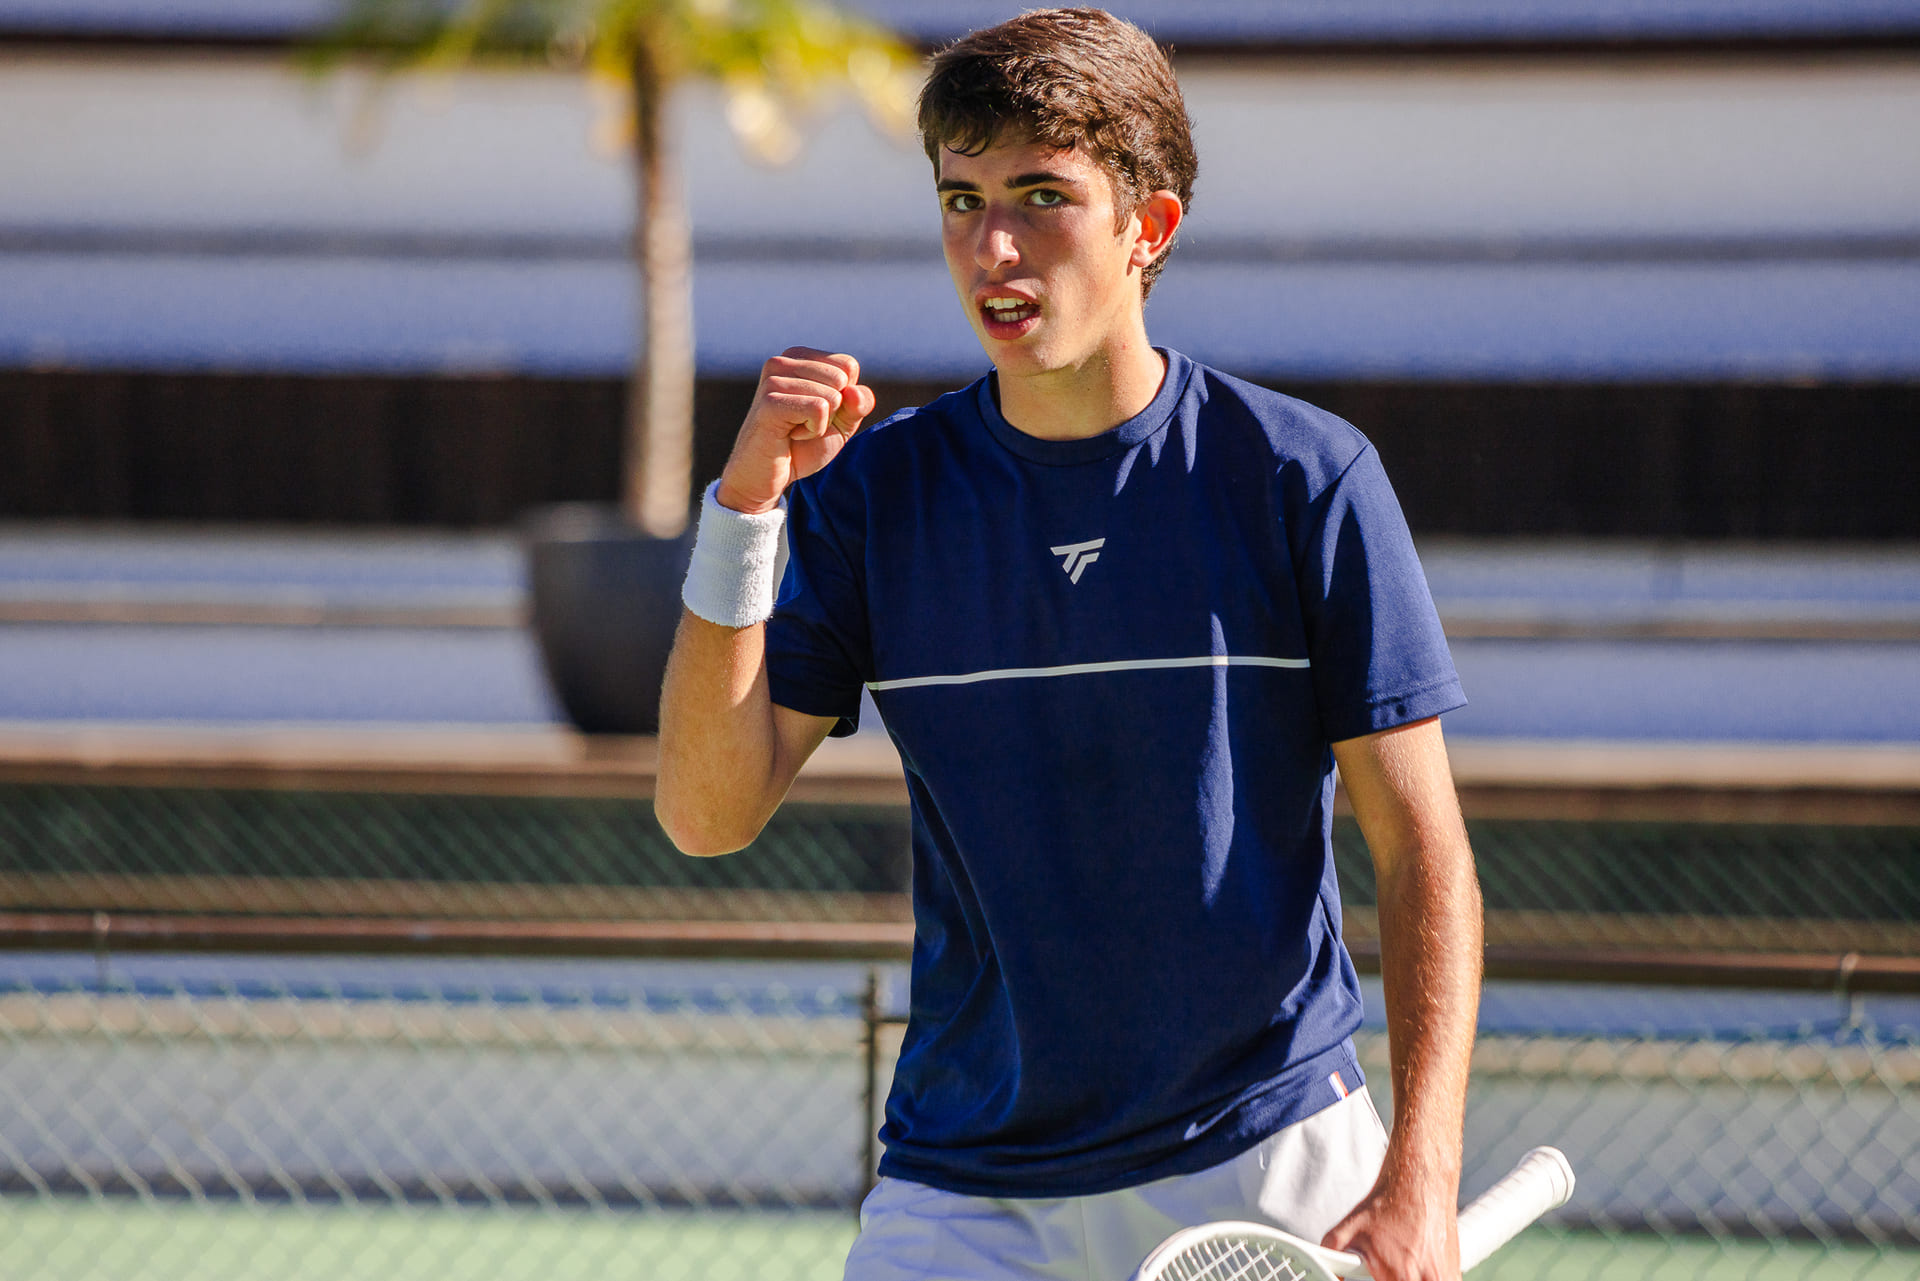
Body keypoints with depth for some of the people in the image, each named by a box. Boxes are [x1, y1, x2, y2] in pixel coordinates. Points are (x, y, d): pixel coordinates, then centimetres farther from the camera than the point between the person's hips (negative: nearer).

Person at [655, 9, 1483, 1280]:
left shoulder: (1307, 478, -5)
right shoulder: (873, 493, 1)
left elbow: (1423, 849, -5)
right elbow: (709, 814, -5)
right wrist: (745, 508, -15)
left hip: (1273, 1172, -2)